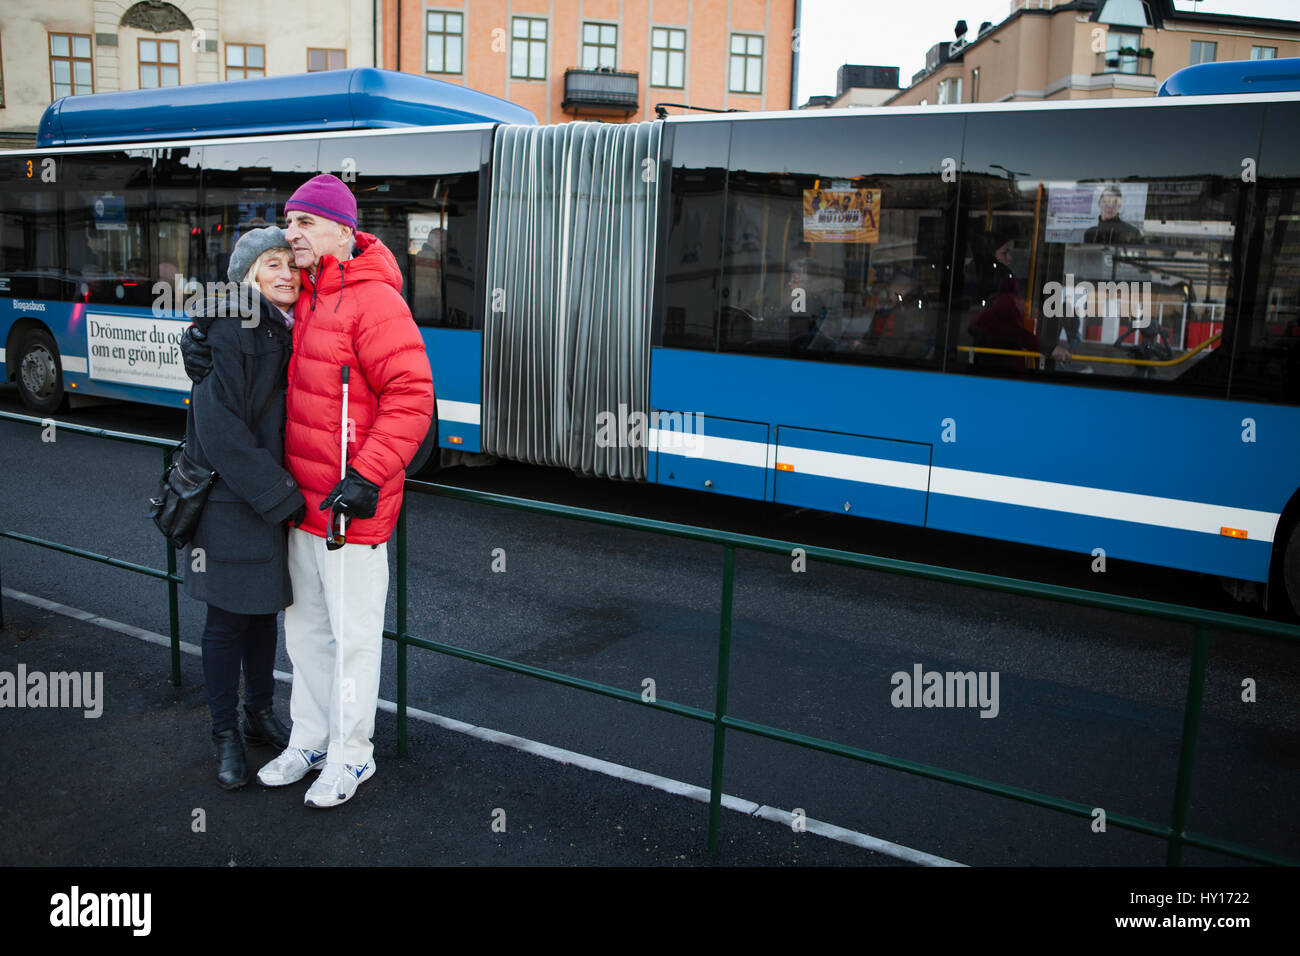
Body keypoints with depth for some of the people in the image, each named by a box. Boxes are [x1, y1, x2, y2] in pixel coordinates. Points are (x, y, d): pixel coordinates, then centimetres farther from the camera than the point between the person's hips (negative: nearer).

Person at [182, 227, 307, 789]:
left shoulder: (288, 333, 6)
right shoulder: (229, 334, -15)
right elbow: (222, 432, -20)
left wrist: (287, 491, -2)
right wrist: (282, 498, -19)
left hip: (276, 498, 7)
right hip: (228, 501, -6)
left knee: (264, 609, 17)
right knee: (227, 620, 5)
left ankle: (260, 713, 34)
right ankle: (226, 735, 21)